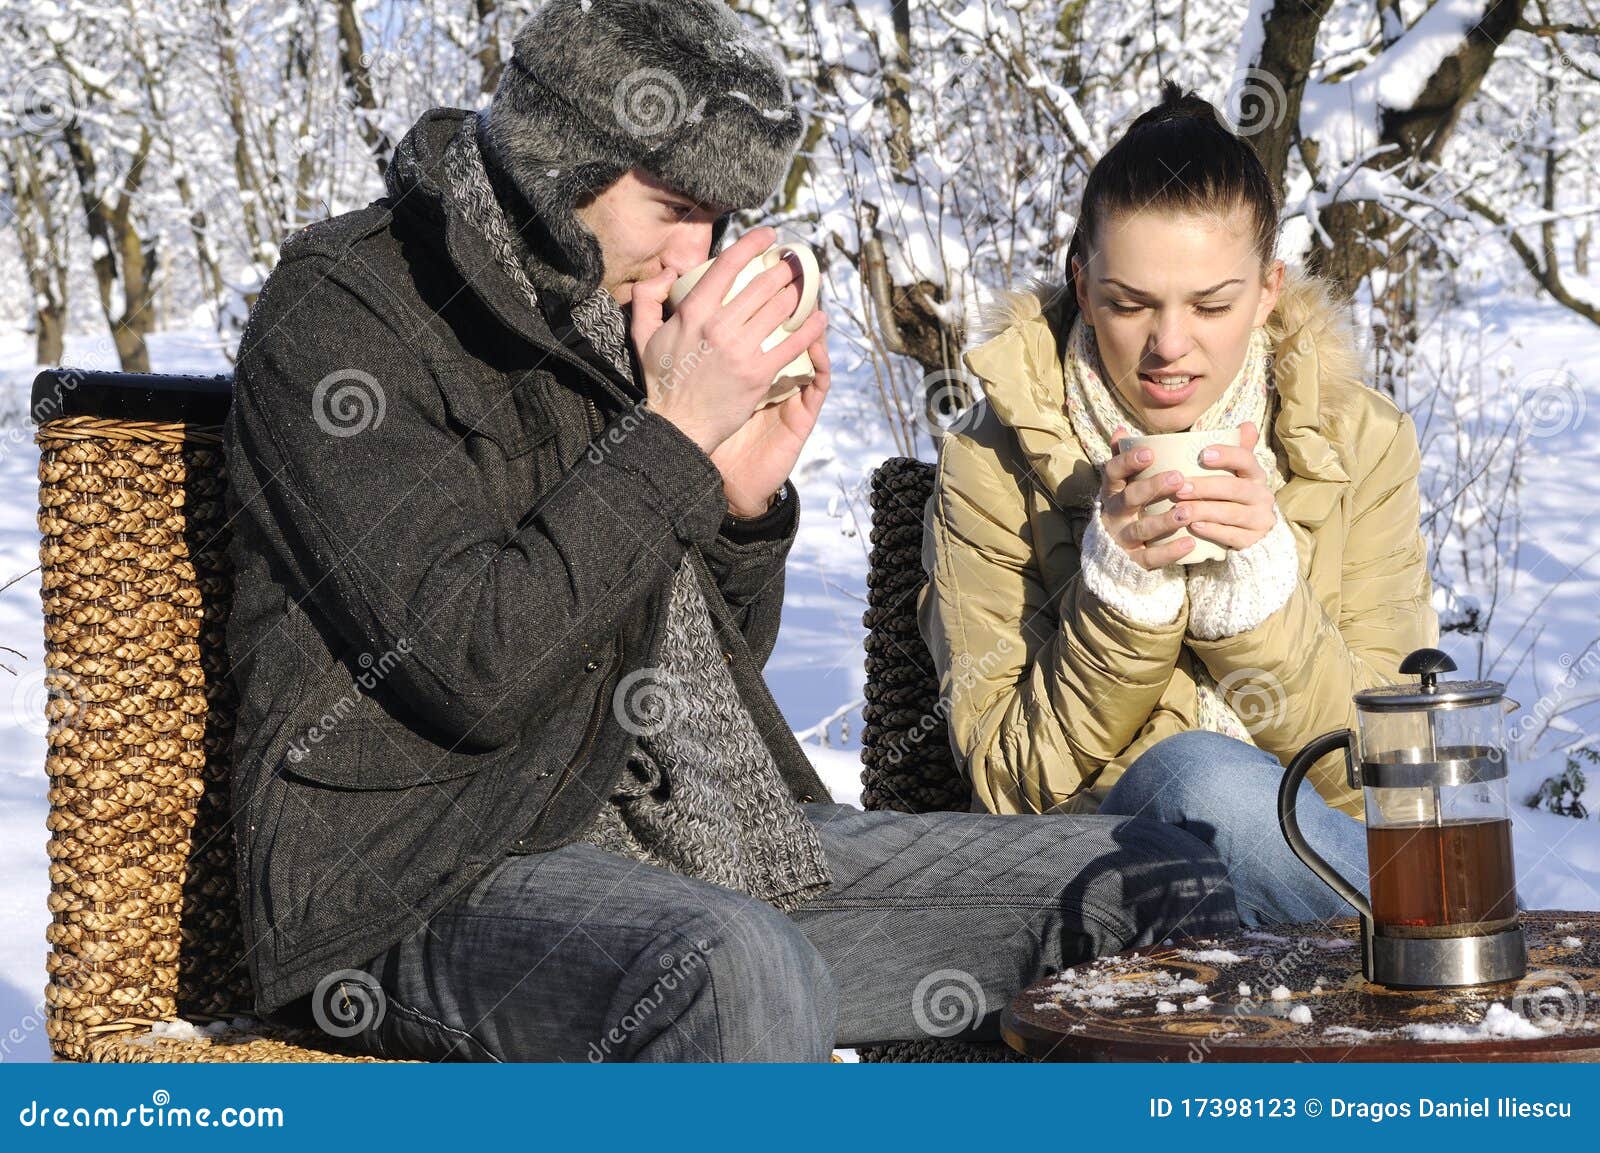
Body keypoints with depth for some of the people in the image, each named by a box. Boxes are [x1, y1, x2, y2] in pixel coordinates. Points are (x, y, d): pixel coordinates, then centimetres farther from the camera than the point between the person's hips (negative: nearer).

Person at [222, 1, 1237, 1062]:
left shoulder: (615, 317, 13)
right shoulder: (339, 310, -9)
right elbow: (468, 666, -21)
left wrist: (745, 499, -1)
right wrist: (675, 435, -16)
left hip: (686, 836, 7)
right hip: (434, 878, -7)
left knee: (1159, 883, 0)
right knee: (740, 968, -41)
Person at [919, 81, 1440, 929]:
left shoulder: (1358, 443, 2)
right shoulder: (993, 463, -4)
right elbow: (1011, 781, -4)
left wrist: (1257, 583, -18)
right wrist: (1121, 588, -19)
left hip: (1320, 845, 1)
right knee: (1203, 775, -33)